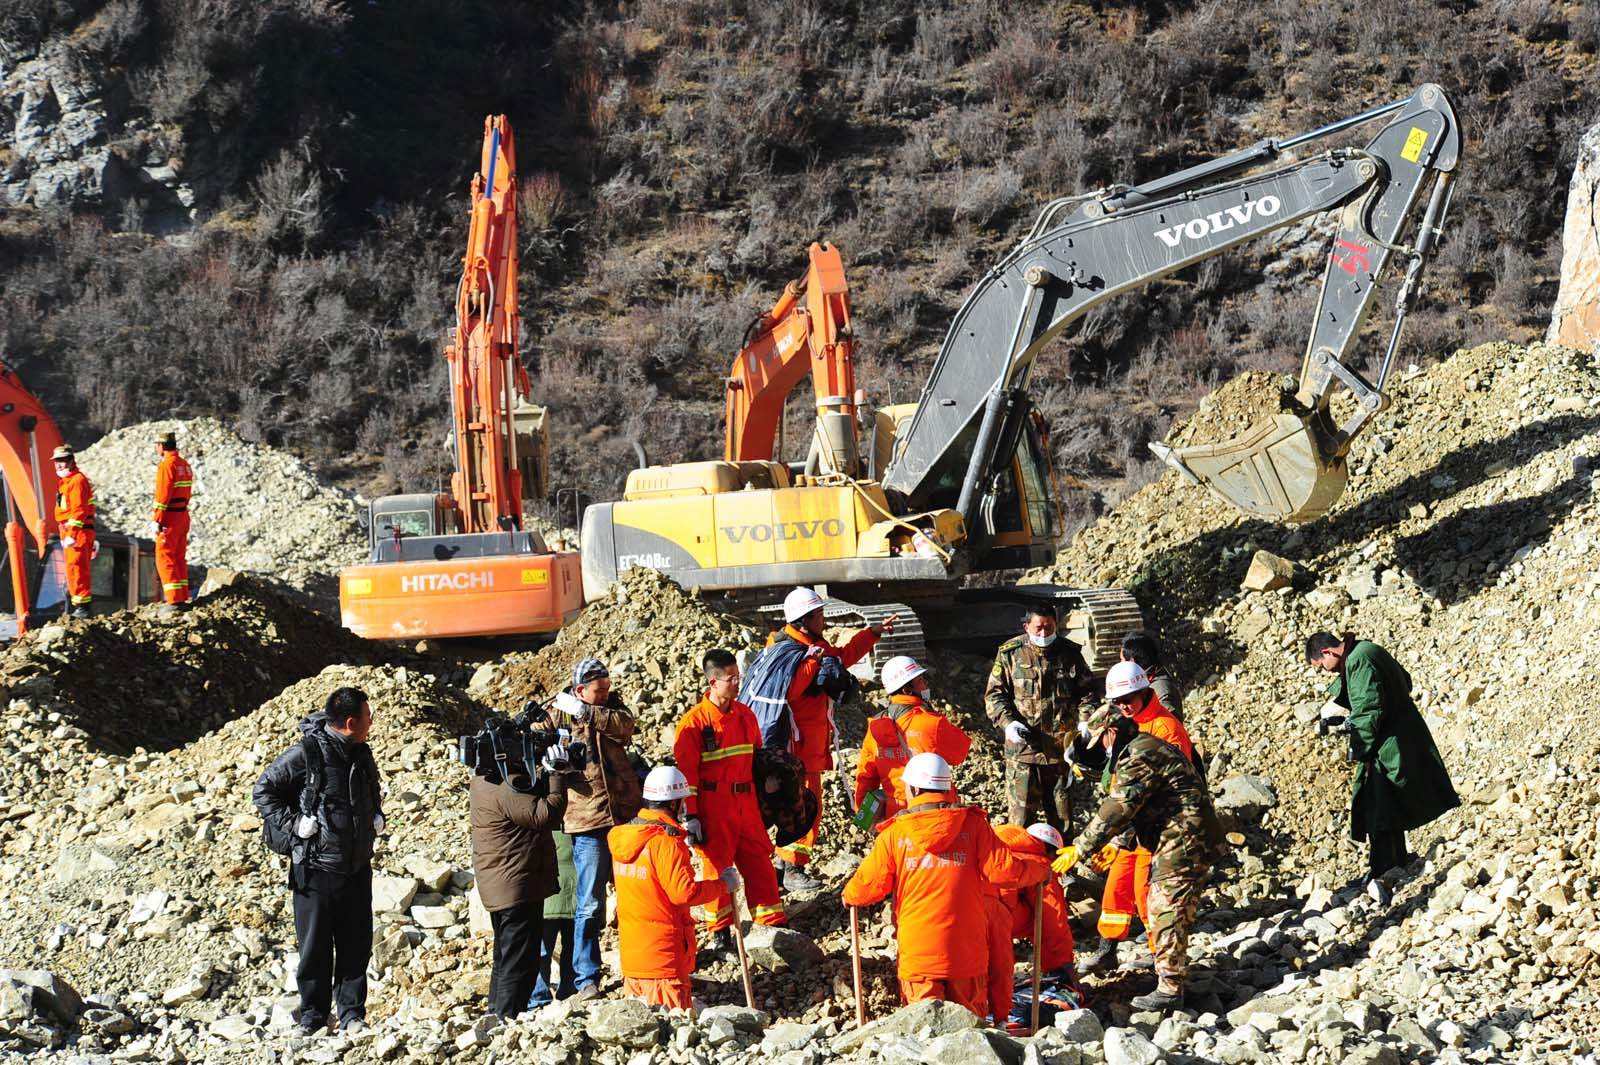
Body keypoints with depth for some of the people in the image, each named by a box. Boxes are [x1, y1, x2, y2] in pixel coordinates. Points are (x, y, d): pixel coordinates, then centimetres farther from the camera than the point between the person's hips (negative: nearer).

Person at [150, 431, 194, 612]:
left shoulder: (167, 465, -14)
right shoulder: (185, 464, 12)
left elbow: (163, 495, -18)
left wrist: (156, 521, -17)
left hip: (169, 517, -9)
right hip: (183, 515, 9)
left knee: (165, 558, -4)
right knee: (179, 558, 15)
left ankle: (174, 600, -9)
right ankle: (182, 597, 17)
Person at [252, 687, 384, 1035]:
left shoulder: (362, 755, 7)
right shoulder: (305, 755, -14)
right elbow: (263, 791, -5)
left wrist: (375, 823, 13)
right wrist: (293, 825, -11)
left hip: (357, 869, 6)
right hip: (316, 868, -6)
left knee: (356, 945, 7)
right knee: (316, 946, 3)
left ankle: (352, 1013, 16)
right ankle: (313, 1016, 13)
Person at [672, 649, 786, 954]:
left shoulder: (744, 715, 9)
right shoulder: (694, 722, -9)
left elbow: (758, 757, 20)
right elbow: (685, 771, -9)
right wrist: (690, 815, -12)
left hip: (746, 802, 5)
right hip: (714, 805, -5)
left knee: (759, 861, 6)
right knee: (717, 865, 2)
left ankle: (773, 925, 14)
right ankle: (721, 933, 13)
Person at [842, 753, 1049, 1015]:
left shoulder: (894, 835, -2)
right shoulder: (973, 825, -3)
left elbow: (868, 886, 0)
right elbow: (1004, 871, -7)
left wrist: (849, 896, 23)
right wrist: (1040, 869, 12)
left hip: (917, 953, -1)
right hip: (967, 954, 1)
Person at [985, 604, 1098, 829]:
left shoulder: (1069, 652, 3)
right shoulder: (1010, 653, -2)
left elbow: (1087, 690, 11)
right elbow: (994, 694, 2)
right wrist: (1007, 722, -14)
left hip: (1061, 746, 2)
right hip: (1023, 746, -2)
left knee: (1062, 812, 13)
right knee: (1020, 811, -2)